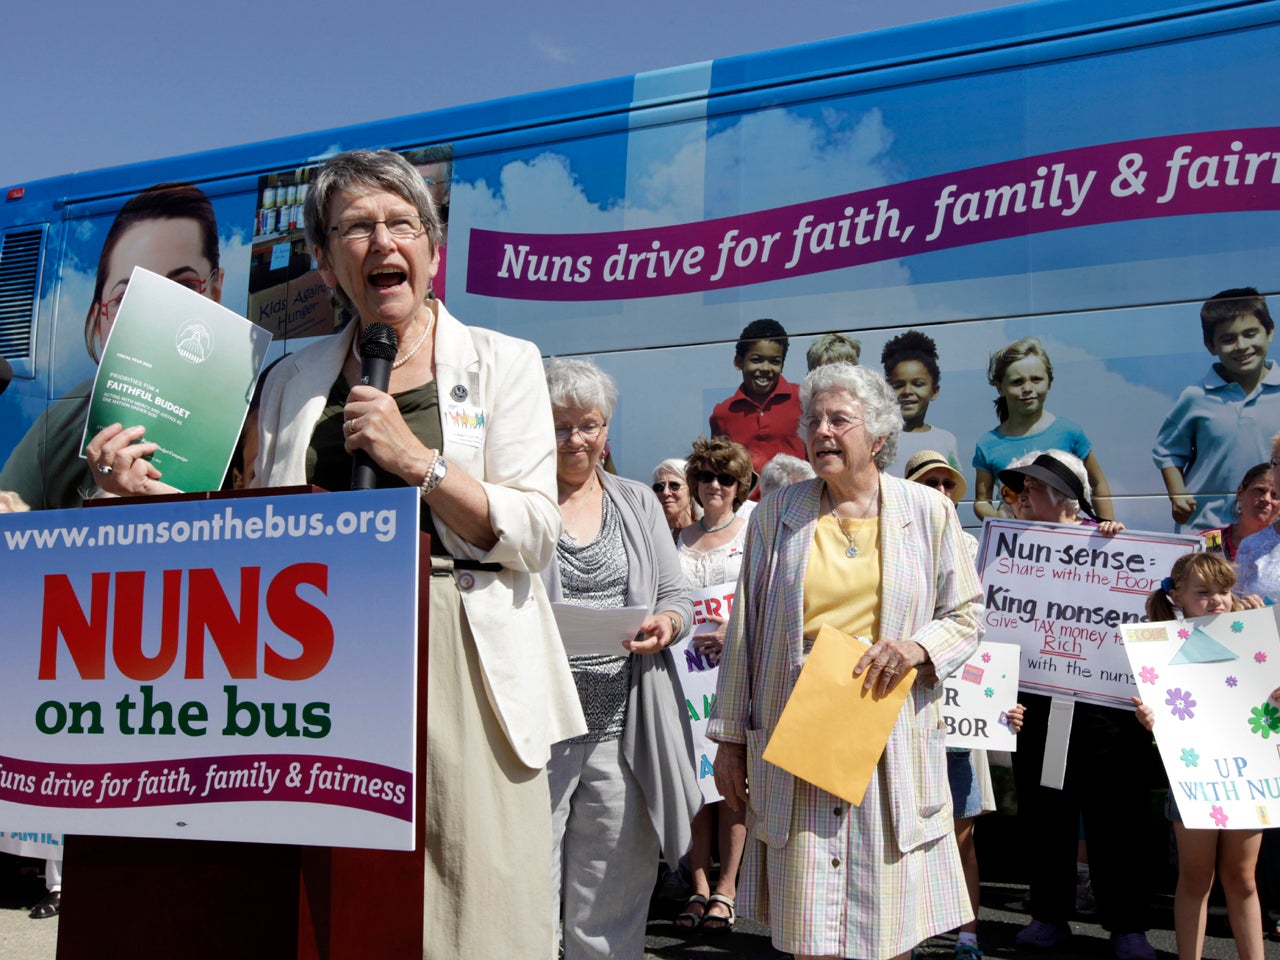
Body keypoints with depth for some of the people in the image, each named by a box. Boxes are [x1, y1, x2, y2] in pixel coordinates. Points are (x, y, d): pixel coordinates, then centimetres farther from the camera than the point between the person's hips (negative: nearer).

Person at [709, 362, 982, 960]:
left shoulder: (927, 512, 5)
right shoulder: (776, 514, 5)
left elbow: (965, 615, 10)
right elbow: (745, 631, 8)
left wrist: (919, 646, -12)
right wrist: (730, 737, 7)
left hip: (891, 745, 0)